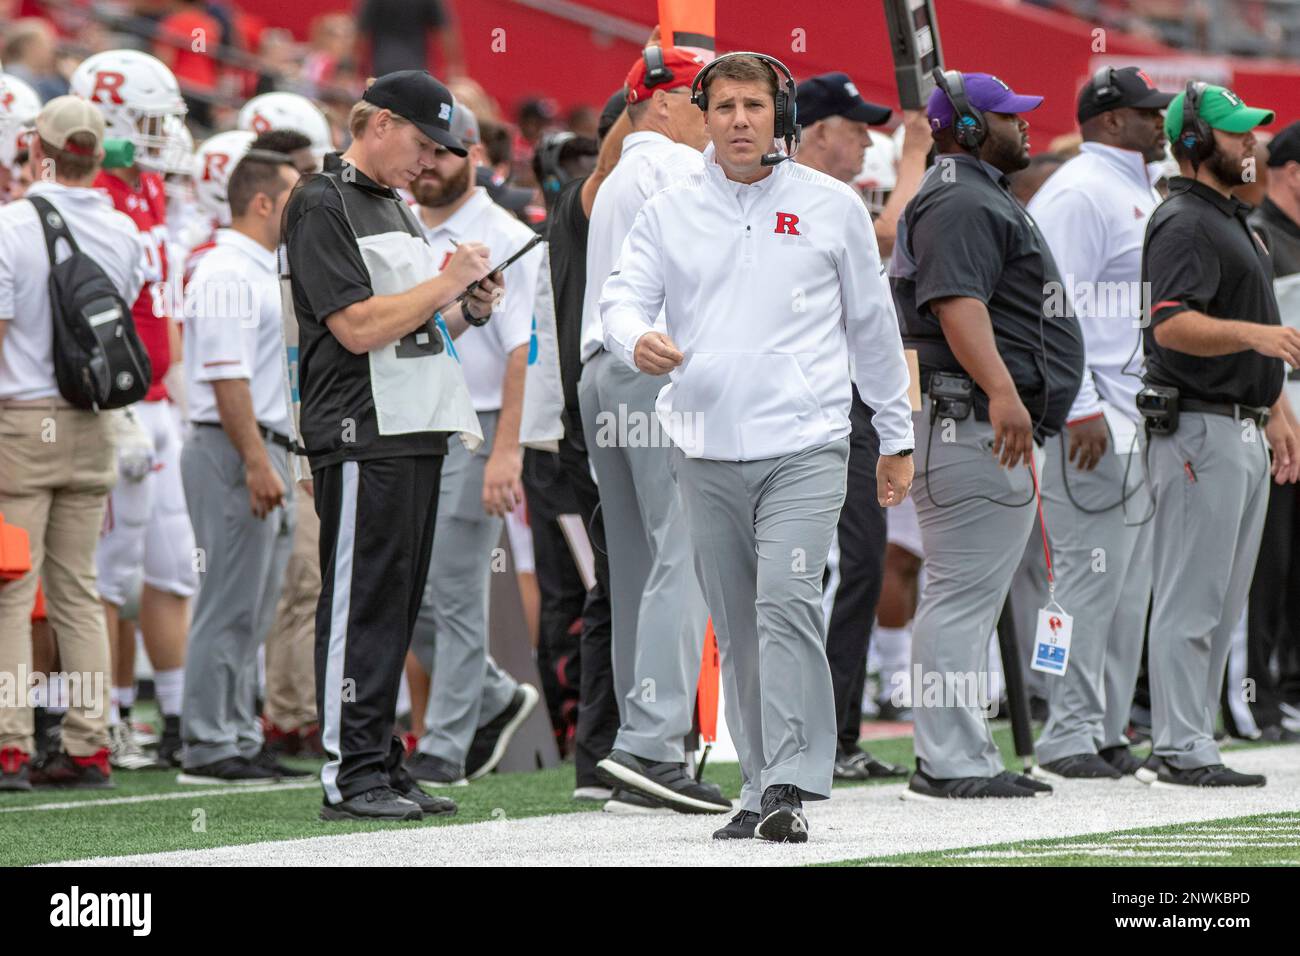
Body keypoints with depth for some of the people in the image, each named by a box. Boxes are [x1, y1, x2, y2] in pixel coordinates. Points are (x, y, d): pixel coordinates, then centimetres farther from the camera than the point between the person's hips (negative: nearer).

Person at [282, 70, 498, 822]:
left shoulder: (397, 208, 21)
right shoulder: (322, 205, -8)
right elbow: (358, 326, -16)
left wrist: (469, 311, 9)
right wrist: (449, 281, -11)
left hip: (418, 431, 9)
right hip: (362, 433, -9)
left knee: (396, 609, 10)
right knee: (361, 604, -7)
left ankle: (383, 768, 14)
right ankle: (351, 776, -6)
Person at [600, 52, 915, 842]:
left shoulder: (832, 206, 5)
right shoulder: (671, 212, 9)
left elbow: (873, 325, 12)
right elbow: (624, 296, 2)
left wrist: (898, 437, 15)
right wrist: (637, 340, -23)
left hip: (805, 447, -3)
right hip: (707, 452, 3)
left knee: (788, 603, -19)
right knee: (736, 627, 8)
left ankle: (792, 788, -22)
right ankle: (763, 792, 16)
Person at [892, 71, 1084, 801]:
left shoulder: (983, 196, 25)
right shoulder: (960, 203, -11)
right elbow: (958, 303, -25)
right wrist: (1002, 393, -35)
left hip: (1004, 425, 12)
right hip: (974, 421, -12)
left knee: (977, 597, 12)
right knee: (964, 595, -11)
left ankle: (969, 759, 15)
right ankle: (949, 763, -12)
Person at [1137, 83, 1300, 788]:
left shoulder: (1232, 219, 20)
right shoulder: (1182, 223, -12)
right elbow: (1171, 325, -26)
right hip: (1200, 430, -10)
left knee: (1223, 600, 11)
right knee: (1190, 600, -8)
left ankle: (1186, 743, 15)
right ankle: (1180, 750, -7)